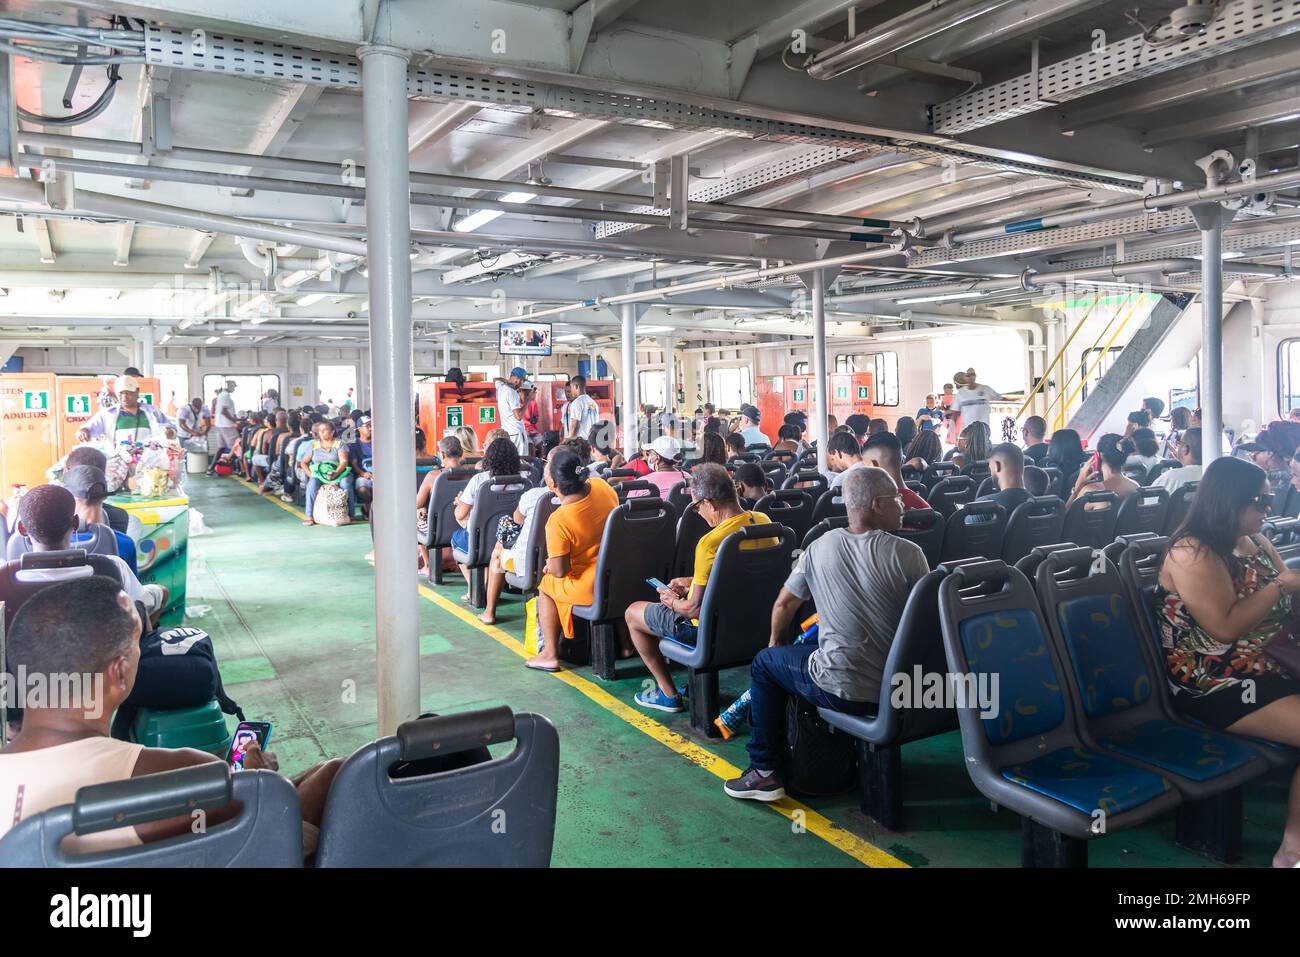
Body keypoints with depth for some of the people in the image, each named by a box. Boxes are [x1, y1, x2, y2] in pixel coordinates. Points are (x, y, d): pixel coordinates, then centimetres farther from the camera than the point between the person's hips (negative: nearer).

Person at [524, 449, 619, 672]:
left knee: (545, 586, 22)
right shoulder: (601, 486, -10)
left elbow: (559, 571, -20)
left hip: (588, 589, -6)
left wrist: (549, 567, 2)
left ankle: (550, 653, 25)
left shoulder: (558, 521, -27)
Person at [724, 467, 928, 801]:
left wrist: (776, 643, 28)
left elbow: (784, 604, 8)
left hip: (844, 691, -2)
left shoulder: (820, 548, -3)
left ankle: (765, 772, 19)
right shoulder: (909, 554, -9)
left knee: (764, 663, 21)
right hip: (901, 685, 2)